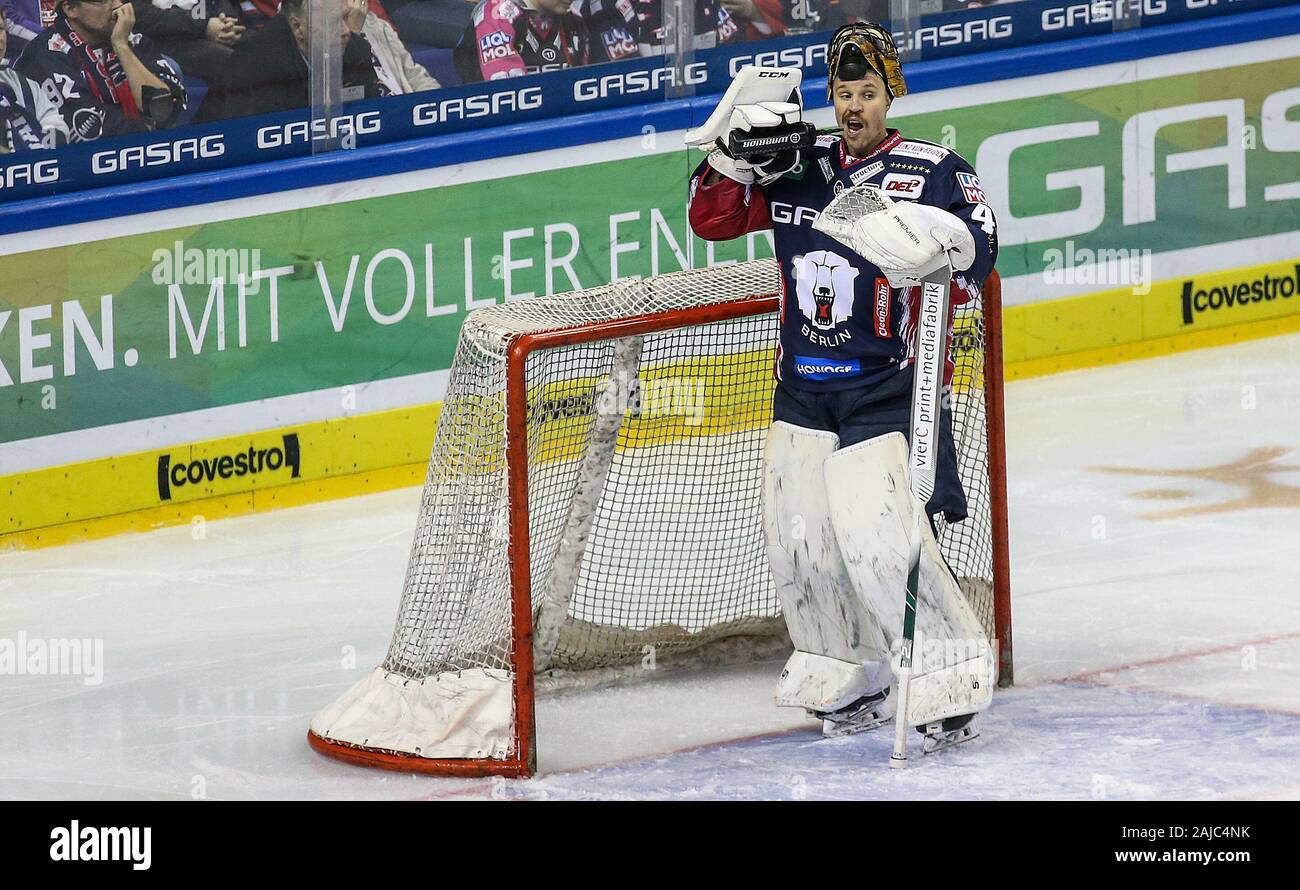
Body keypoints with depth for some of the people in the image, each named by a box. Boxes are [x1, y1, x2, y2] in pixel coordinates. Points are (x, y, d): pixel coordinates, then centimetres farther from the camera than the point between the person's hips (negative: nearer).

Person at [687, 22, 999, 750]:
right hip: (802, 390, 5)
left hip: (886, 391, -5)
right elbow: (713, 220, 10)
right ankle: (851, 681, 20)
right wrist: (736, 159, -8)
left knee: (880, 541, -17)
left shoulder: (933, 170, -6)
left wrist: (953, 245, -37)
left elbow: (979, 250, -14)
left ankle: (955, 680, -4)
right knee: (800, 545, 3)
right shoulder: (798, 167, 7)